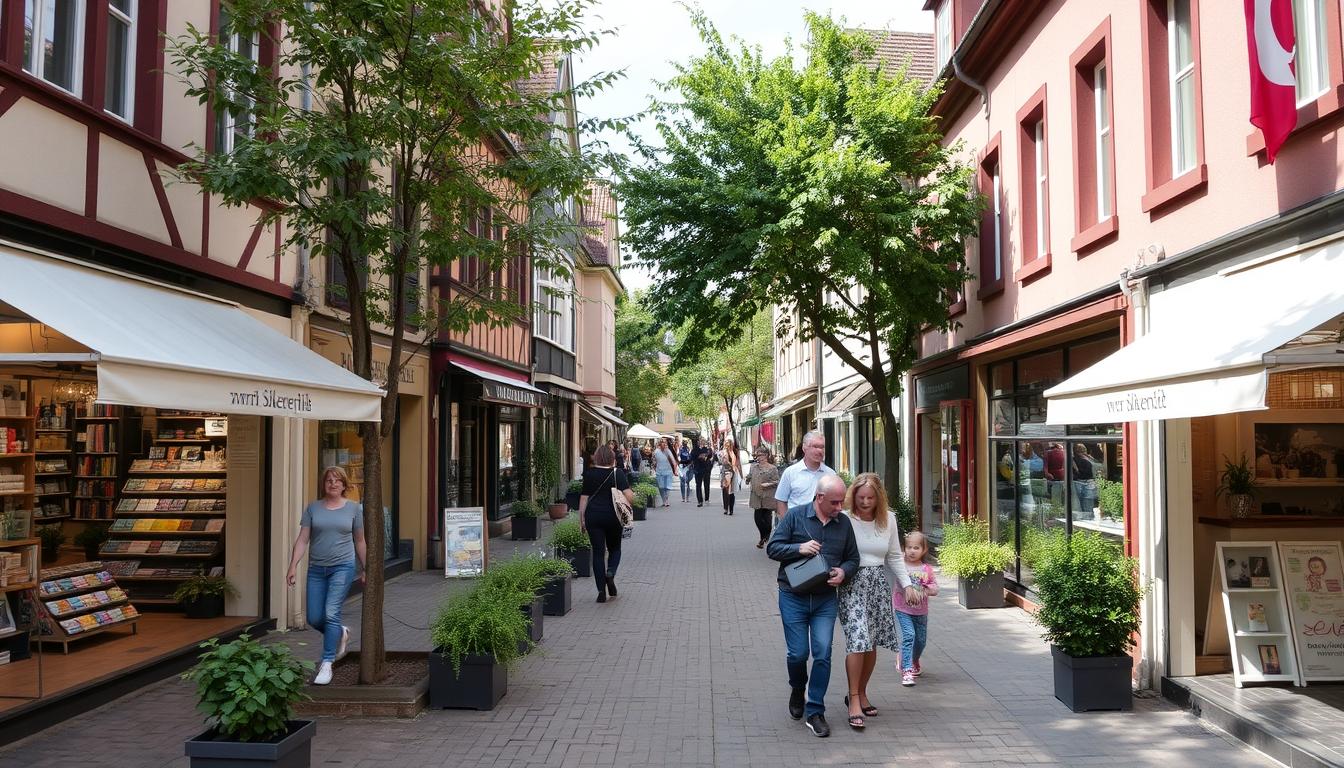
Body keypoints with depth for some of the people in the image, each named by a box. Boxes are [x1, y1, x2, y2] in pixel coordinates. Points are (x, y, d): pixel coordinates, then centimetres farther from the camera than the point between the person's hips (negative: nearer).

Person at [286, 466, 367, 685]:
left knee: (331, 613, -13)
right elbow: (302, 539, 2)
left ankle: (327, 664, -5)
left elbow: (360, 541, 10)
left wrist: (365, 569, 12)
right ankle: (341, 633, 34)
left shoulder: (354, 508, 3)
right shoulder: (313, 508, 5)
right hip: (316, 569, 3)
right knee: (314, 619, 3)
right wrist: (293, 566, -7)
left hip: (343, 567, -3)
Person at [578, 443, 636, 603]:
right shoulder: (618, 473, -4)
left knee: (598, 552, 5)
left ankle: (601, 591, 2)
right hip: (612, 516, -1)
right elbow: (629, 496, -13)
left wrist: (581, 519, 8)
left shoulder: (589, 474, 0)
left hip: (593, 516, 1)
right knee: (614, 548, 20)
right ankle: (610, 572, -9)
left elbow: (584, 498, 1)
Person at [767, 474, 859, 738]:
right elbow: (772, 548, -5)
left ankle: (815, 712, 8)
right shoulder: (795, 516, -6)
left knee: (823, 654, -4)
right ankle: (797, 689, 34)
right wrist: (799, 548, -20)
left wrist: (844, 572, -9)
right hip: (793, 597, -2)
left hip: (826, 599, 2)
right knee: (798, 653, 1)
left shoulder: (844, 523, 4)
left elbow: (853, 558, 13)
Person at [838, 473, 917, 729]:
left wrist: (907, 585, 10)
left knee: (872, 643, 9)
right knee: (857, 640, -15)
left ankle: (861, 694, 25)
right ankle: (854, 701, -5)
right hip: (852, 584, -5)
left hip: (879, 584, 5)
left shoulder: (888, 519, 6)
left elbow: (895, 556, 15)